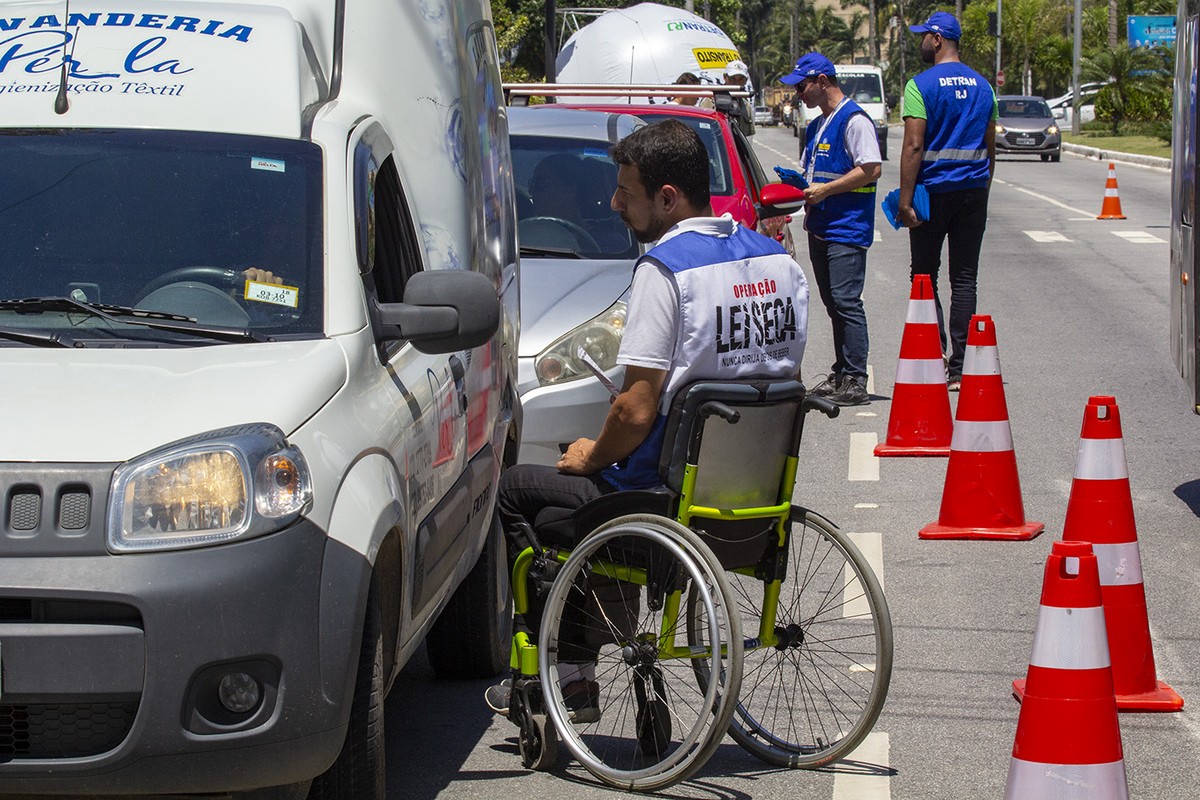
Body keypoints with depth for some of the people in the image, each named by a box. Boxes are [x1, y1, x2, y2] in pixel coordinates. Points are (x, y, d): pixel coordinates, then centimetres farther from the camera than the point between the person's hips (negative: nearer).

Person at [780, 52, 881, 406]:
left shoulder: (854, 120, -10)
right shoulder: (817, 126, 20)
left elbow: (872, 168, -18)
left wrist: (825, 190, -18)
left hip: (847, 230, -10)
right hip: (819, 227, 10)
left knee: (846, 301, -13)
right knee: (832, 303, 11)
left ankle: (855, 381, -13)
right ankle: (841, 374, 17)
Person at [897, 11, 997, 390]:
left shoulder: (921, 85, -9)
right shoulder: (982, 86, 9)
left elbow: (913, 147, -14)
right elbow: (990, 148, 13)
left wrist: (905, 202, -12)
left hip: (934, 189, -4)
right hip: (974, 190, 5)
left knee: (925, 276, 7)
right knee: (964, 279, 5)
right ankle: (958, 369, 3)